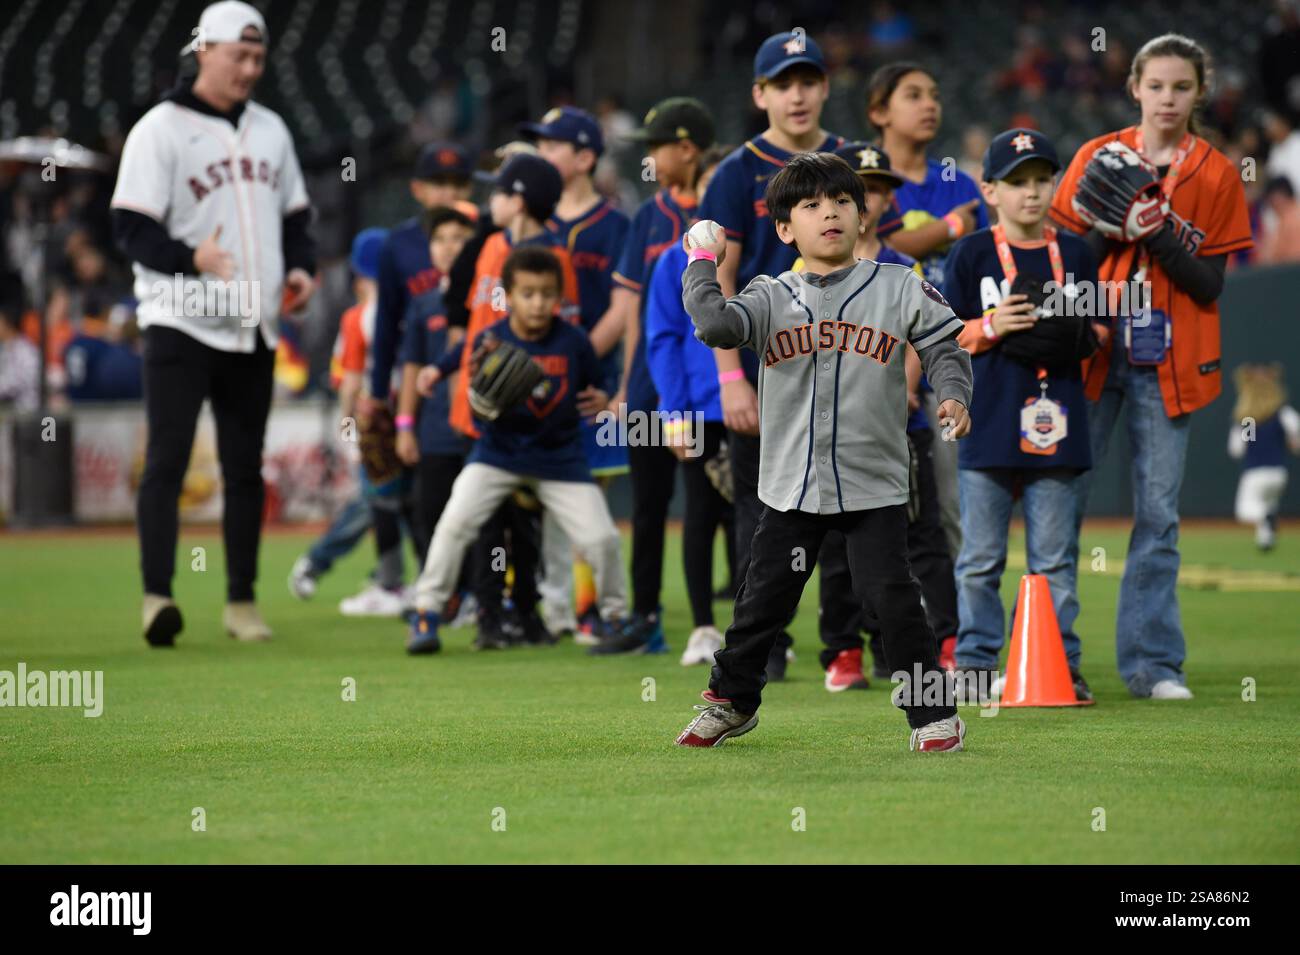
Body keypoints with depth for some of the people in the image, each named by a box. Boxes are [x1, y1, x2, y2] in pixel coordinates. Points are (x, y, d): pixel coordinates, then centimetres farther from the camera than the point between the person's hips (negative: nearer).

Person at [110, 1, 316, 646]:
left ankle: (241, 603, 15)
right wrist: (191, 259, -27)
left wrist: (300, 266, 3)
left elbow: (295, 216, 23)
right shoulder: (160, 129, -6)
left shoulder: (270, 130, 15)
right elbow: (131, 229, -11)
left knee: (245, 467, 9)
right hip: (180, 323, -6)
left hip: (253, 327, 6)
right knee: (167, 459, -12)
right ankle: (156, 597, -16)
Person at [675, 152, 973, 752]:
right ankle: (730, 702, 30)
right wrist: (702, 264, -6)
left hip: (874, 484, -2)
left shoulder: (900, 290, -1)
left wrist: (952, 396, -13)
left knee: (893, 599, -7)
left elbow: (945, 349, 4)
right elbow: (715, 325, -16)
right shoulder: (771, 298, 0)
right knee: (764, 598, 11)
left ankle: (934, 713, 5)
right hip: (791, 487, 2)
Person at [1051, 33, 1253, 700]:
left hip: (1166, 363, 0)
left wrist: (1161, 237, -14)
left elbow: (1210, 287, 0)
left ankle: (1152, 662, 3)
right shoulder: (1097, 157, 7)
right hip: (1090, 351, 0)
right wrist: (1107, 232, -13)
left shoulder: (1217, 176, 5)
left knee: (1158, 513, -1)